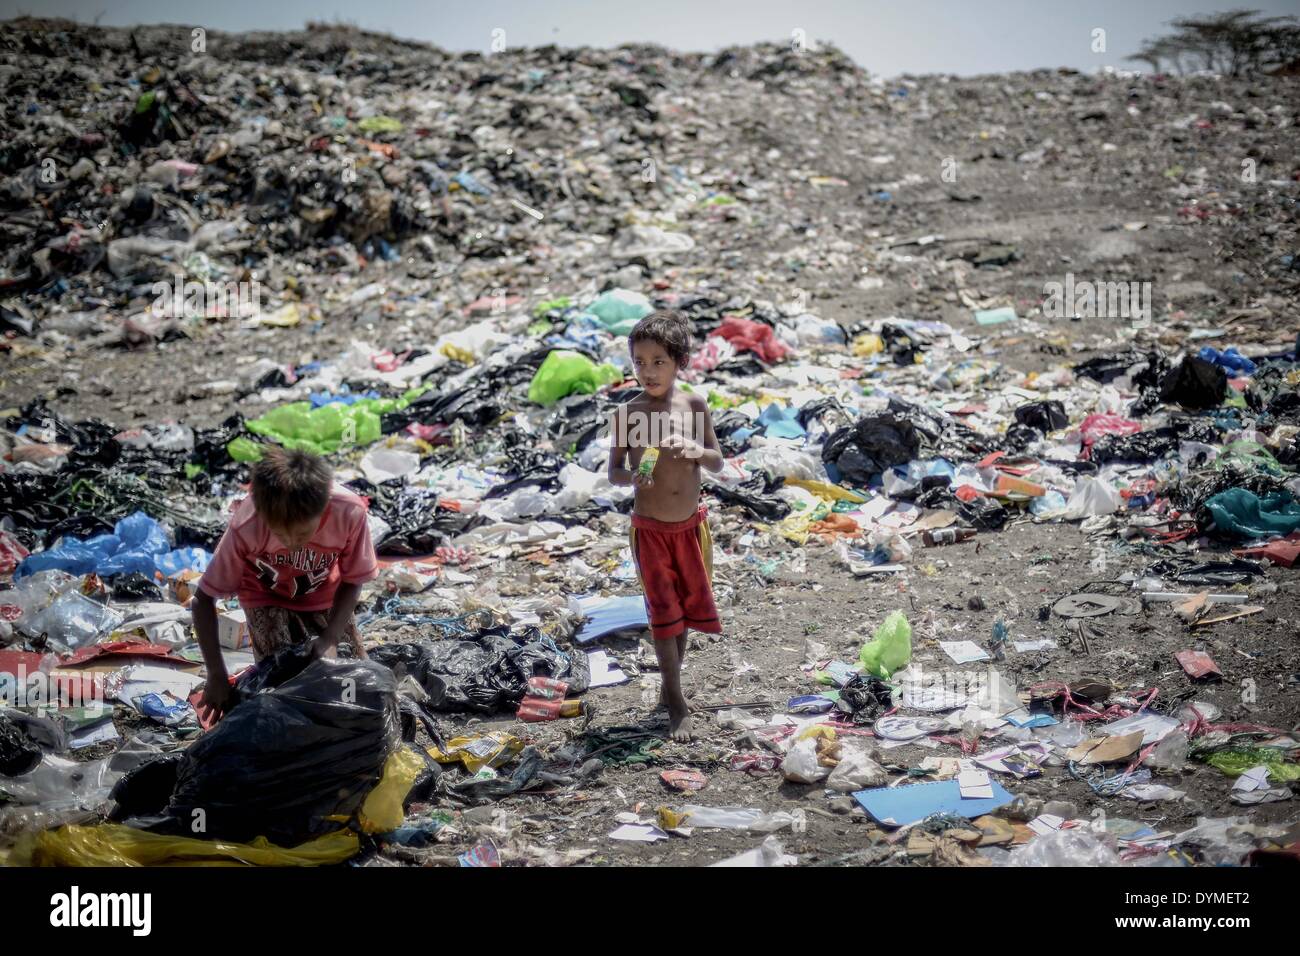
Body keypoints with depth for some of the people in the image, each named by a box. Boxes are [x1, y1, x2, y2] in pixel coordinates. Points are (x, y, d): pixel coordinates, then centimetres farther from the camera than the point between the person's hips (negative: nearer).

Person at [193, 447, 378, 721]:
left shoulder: (350, 512, -35)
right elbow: (203, 600, -26)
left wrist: (329, 639, -27)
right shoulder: (246, 527, -37)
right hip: (267, 598, -2)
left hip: (325, 596, 2)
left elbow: (351, 582, -16)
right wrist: (217, 675, -30)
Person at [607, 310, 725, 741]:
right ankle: (677, 705, 7)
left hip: (690, 525, 2)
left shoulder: (694, 405, -6)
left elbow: (718, 462, -1)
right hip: (650, 529, -2)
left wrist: (697, 450, -23)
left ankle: (670, 684, 34)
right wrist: (632, 477, -26)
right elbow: (613, 471, -3)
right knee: (663, 611, 0)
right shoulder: (627, 413, -9)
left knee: (690, 604, 14)